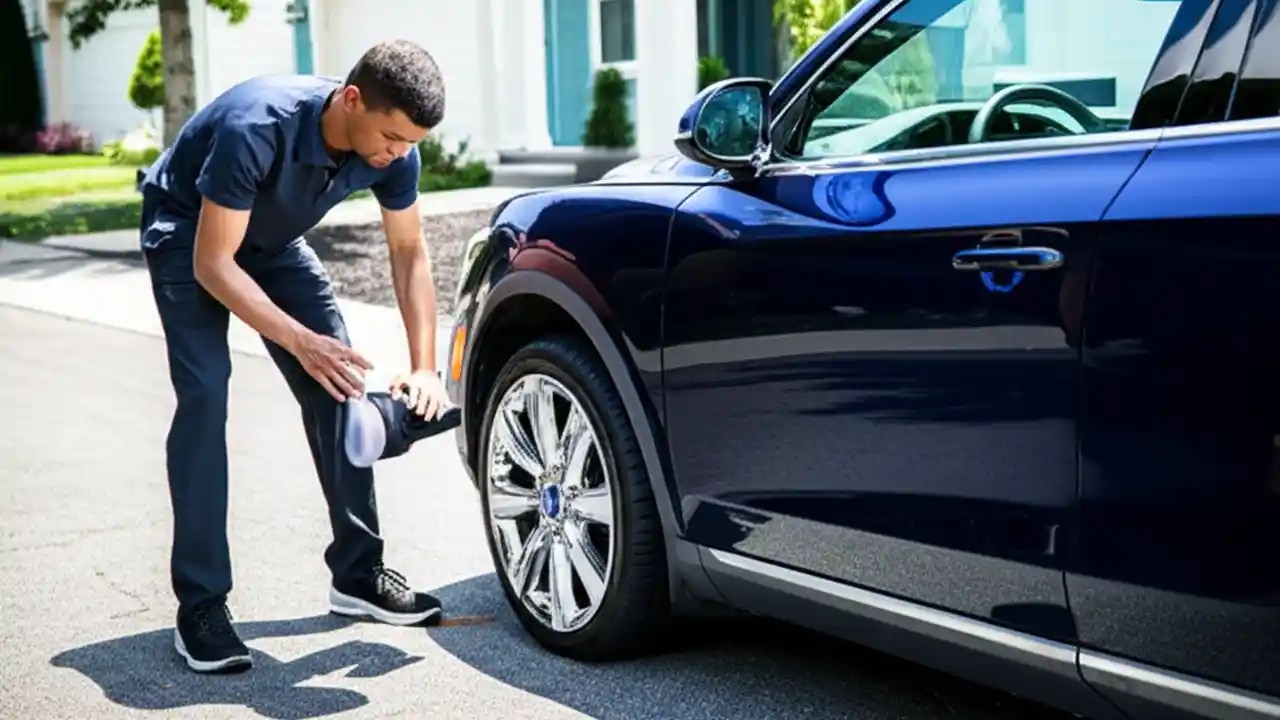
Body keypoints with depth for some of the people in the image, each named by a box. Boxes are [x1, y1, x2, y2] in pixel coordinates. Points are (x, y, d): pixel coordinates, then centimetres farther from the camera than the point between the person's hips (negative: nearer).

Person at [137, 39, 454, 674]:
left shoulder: (392, 151, -22)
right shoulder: (257, 128, -40)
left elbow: (409, 253, -8)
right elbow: (213, 263, -34)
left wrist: (424, 366, -17)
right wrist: (300, 341, -42)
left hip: (273, 239, 6)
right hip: (188, 233, -6)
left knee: (337, 386, -4)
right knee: (204, 393, -21)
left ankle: (357, 572, 8)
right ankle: (200, 605, -16)